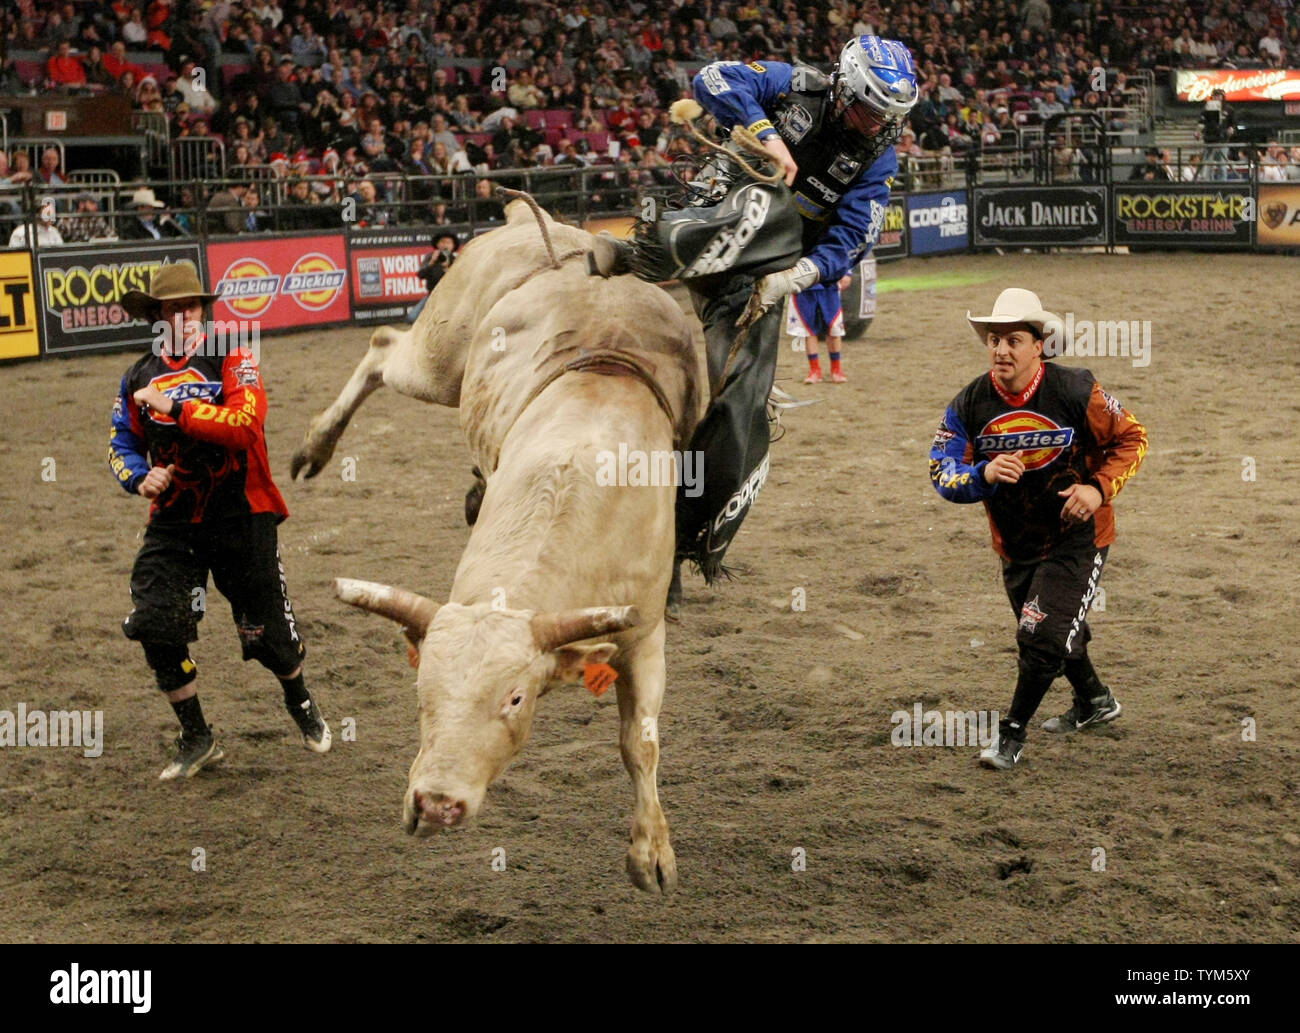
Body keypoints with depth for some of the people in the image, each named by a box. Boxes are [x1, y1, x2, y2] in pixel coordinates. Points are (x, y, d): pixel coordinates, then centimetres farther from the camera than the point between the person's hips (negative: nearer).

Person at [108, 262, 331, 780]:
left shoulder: (231, 359, -8)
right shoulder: (139, 376, 5)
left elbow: (246, 424, -23)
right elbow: (121, 441, 15)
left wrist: (175, 409, -27)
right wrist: (140, 477, -6)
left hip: (241, 517, -3)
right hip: (173, 520, 3)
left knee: (268, 635, 5)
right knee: (155, 625, -12)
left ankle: (299, 700, 40)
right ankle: (196, 739, 7)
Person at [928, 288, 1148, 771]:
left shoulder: (1076, 391, -18)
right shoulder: (969, 404, -12)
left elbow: (1131, 438, -6)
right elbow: (943, 473, -13)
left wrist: (1099, 487, -20)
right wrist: (984, 474, -33)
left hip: (1077, 537, -4)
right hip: (1015, 545, 4)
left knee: (1043, 637, -13)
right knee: (1060, 631, 23)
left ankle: (1012, 734, 7)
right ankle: (1095, 702, 51)